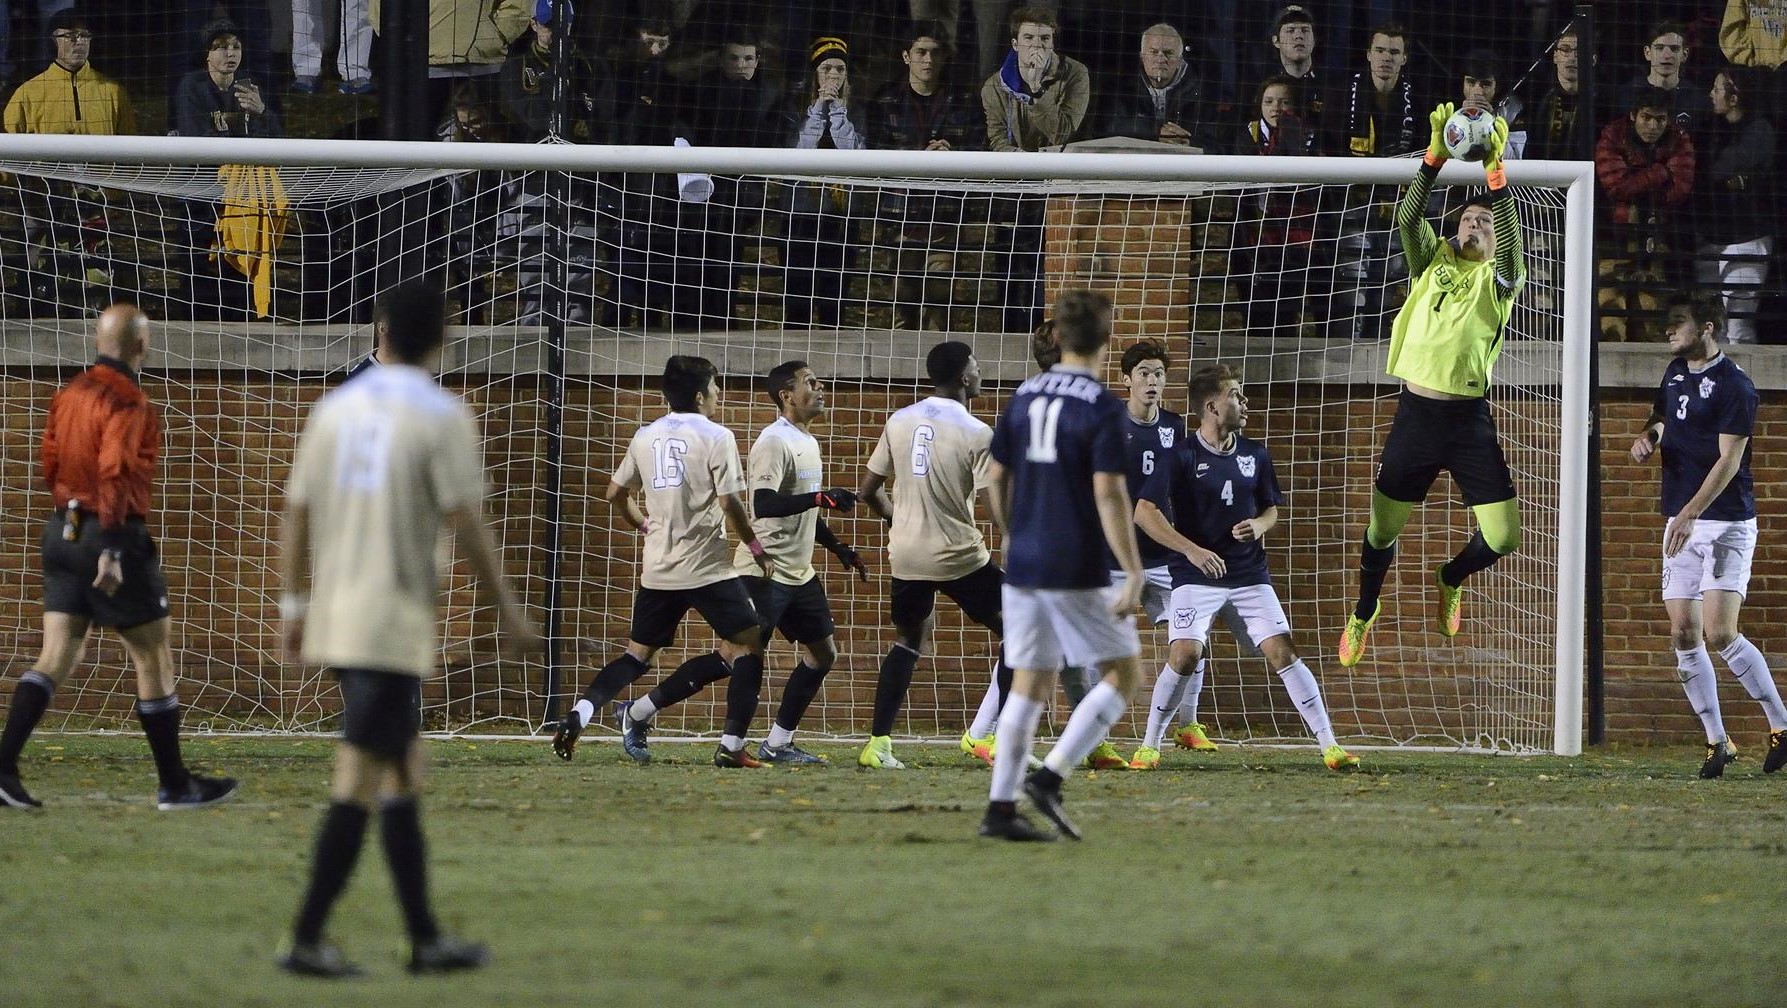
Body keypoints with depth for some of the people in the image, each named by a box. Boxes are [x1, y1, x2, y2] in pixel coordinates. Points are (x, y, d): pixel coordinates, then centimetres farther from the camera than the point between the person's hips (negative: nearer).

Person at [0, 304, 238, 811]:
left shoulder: (69, 394, 10)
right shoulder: (128, 403, -15)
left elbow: (50, 465, 16)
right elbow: (116, 475, -23)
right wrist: (112, 553, -27)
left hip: (62, 531, 7)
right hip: (111, 536, -7)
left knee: (56, 656, 6)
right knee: (153, 657, 4)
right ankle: (175, 785, 10)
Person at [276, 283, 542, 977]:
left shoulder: (335, 408, 8)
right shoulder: (443, 417, -9)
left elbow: (298, 512, 9)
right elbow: (467, 527, -12)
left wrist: (293, 608, 16)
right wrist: (509, 613, -4)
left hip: (334, 622, 6)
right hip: (394, 625, -6)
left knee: (404, 772, 14)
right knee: (361, 784, -5)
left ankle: (425, 939, 15)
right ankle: (307, 940, -9)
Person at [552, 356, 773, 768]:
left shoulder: (645, 437, 9)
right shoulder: (715, 437, -8)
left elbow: (615, 494, 16)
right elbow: (730, 503, -13)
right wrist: (757, 548, 0)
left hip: (658, 571, 5)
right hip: (708, 570, -5)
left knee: (637, 653, 13)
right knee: (747, 646, 5)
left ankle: (577, 716, -6)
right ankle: (731, 746, -4)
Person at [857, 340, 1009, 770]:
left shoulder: (900, 422, 3)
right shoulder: (976, 434, -13)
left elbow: (868, 491, 9)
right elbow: (996, 506, -16)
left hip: (906, 554, 5)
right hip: (959, 557, -5)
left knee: (908, 641, 22)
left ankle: (878, 743, 12)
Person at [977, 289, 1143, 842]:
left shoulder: (1023, 397, 8)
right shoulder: (1102, 407, -12)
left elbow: (996, 477, 14)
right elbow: (1109, 494, -18)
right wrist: (1134, 575, -17)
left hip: (1024, 566, 6)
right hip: (1079, 573, -6)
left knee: (1031, 684, 12)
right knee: (1121, 675, 5)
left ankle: (1000, 807, 6)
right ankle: (1049, 776, -8)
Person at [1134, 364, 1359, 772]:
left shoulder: (1255, 455, 7)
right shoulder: (1183, 457, -9)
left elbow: (1271, 509, 19)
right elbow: (1145, 512, -14)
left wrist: (1260, 525, -7)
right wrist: (1191, 550, -23)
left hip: (1250, 574, 4)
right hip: (1196, 576, -4)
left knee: (1284, 654, -4)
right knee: (1185, 655, -18)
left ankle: (1329, 745, -1)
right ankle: (1149, 746, -1)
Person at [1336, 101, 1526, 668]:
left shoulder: (1498, 280, 3)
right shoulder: (1433, 263, 9)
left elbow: (1511, 242, -18)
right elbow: (1407, 217, -8)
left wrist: (1496, 175, -29)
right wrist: (1435, 157, -20)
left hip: (1470, 419, -1)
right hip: (1416, 411, 1)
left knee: (1503, 536, -6)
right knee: (1383, 527, 6)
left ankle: (1449, 581, 26)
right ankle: (1364, 613, 33)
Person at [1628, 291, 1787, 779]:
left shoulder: (1733, 386, -13)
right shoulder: (1676, 373, 12)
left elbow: (1729, 460, -18)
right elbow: (1662, 415, 30)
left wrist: (1691, 514, -26)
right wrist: (1648, 435, 6)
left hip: (1726, 523, -8)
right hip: (1681, 522, 8)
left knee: (1719, 633, -17)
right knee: (1683, 635, 1)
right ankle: (1717, 742, 8)